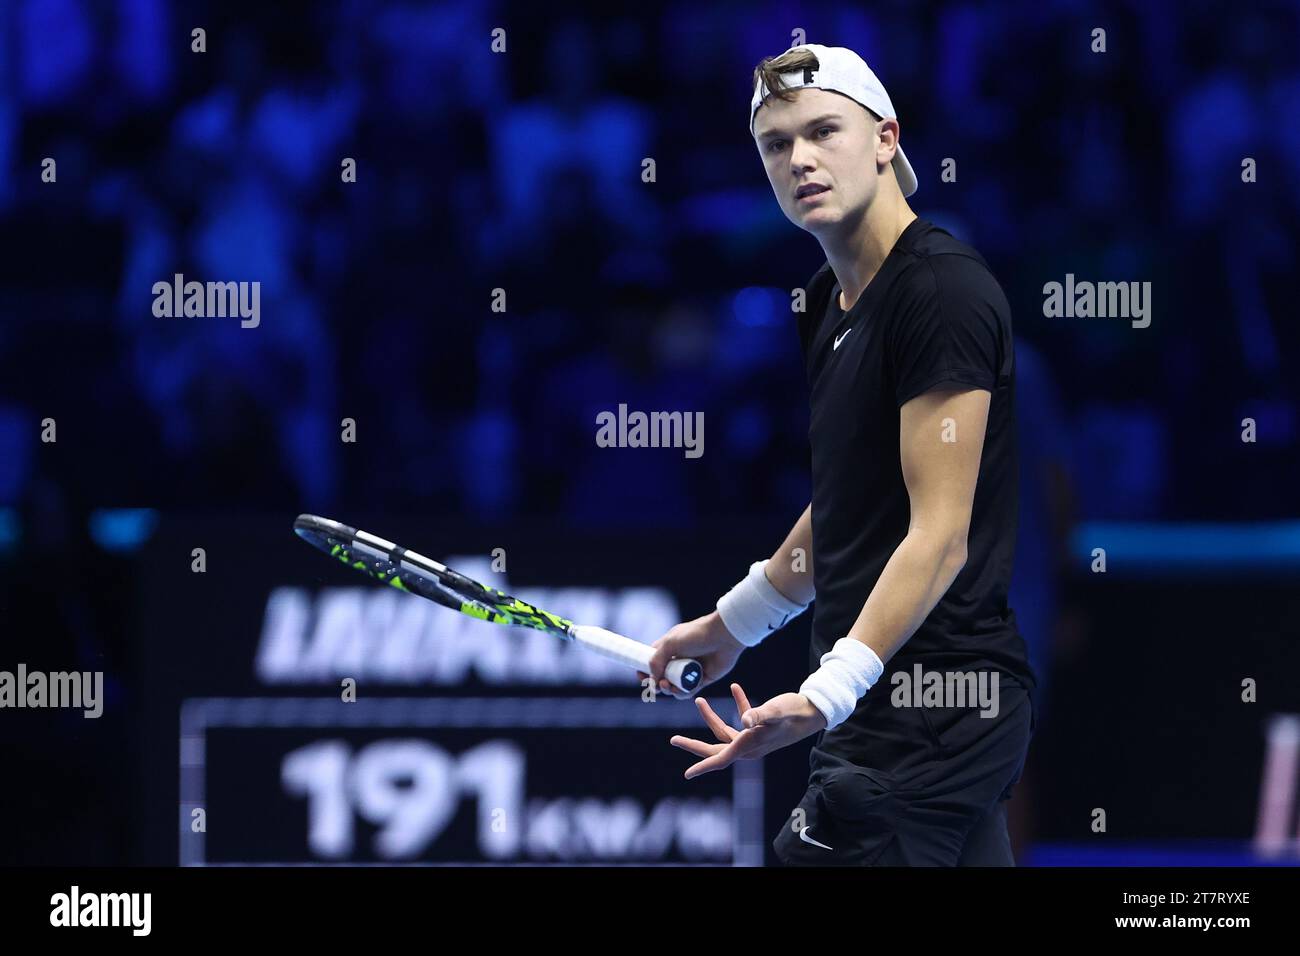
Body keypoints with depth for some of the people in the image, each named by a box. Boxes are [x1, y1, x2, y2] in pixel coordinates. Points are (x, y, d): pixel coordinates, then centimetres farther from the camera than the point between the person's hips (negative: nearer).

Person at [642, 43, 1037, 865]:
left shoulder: (943, 289, -15)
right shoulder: (833, 304, 15)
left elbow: (939, 534, -20)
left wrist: (827, 694, -28)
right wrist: (733, 623, 35)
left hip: (926, 703, -9)